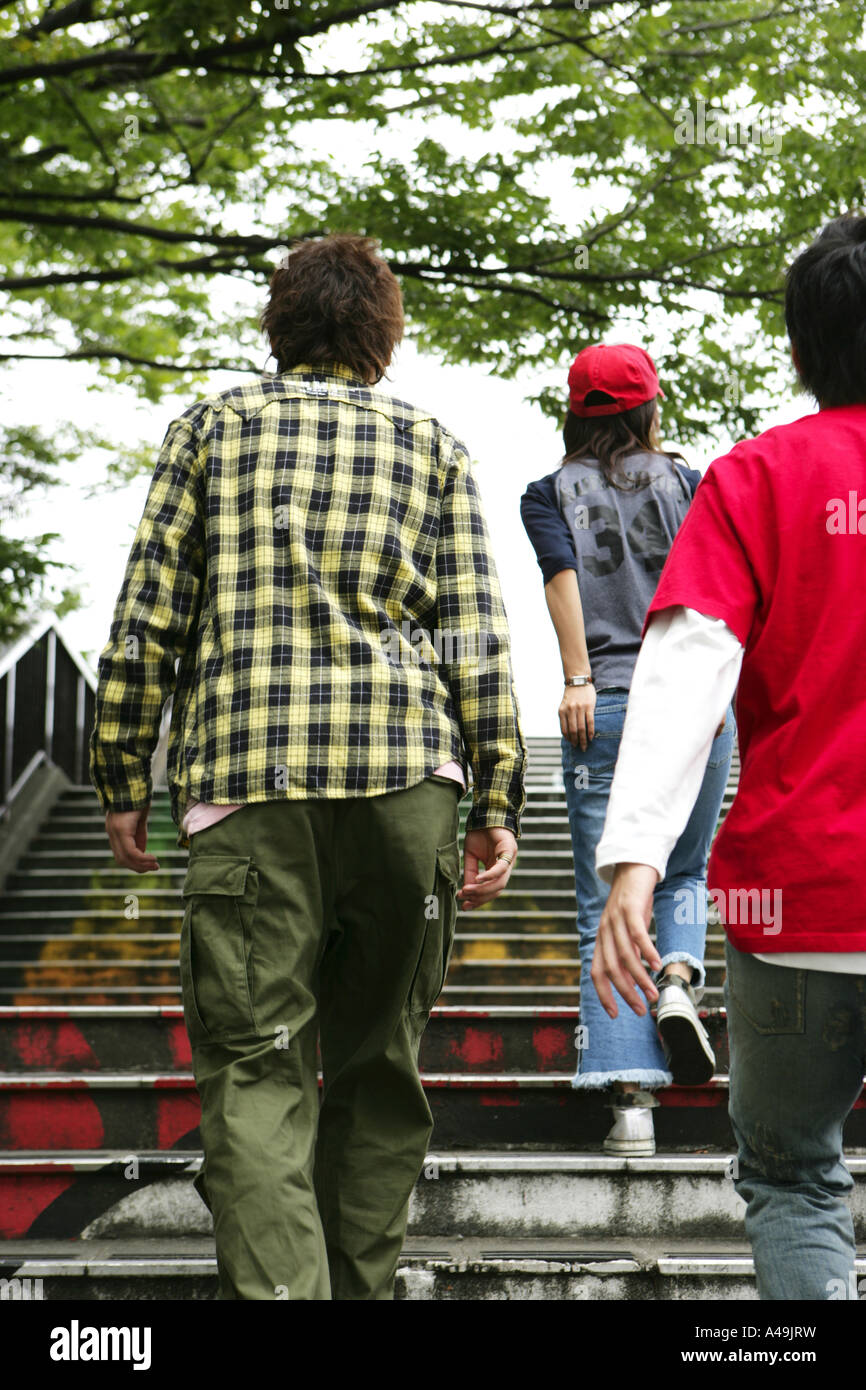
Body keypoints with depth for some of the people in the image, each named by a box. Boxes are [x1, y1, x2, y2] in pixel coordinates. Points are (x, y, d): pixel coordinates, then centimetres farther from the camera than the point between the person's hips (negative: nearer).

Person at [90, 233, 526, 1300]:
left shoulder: (214, 425, 14)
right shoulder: (430, 444, 16)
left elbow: (146, 616, 7)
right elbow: (477, 637, 7)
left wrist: (121, 779, 13)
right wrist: (497, 802, 9)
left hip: (245, 775, -1)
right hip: (403, 771, 2)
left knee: (255, 1072, -7)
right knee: (379, 1063, 13)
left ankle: (281, 1288, -23)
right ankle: (359, 1286, 16)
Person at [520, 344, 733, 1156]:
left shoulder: (550, 494, 12)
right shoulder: (684, 480, 12)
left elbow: (561, 571, -7)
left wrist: (577, 679, -14)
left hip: (604, 708, 0)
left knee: (606, 907, 1)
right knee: (686, 871, 22)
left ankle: (630, 1099, -9)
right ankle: (678, 978, -10)